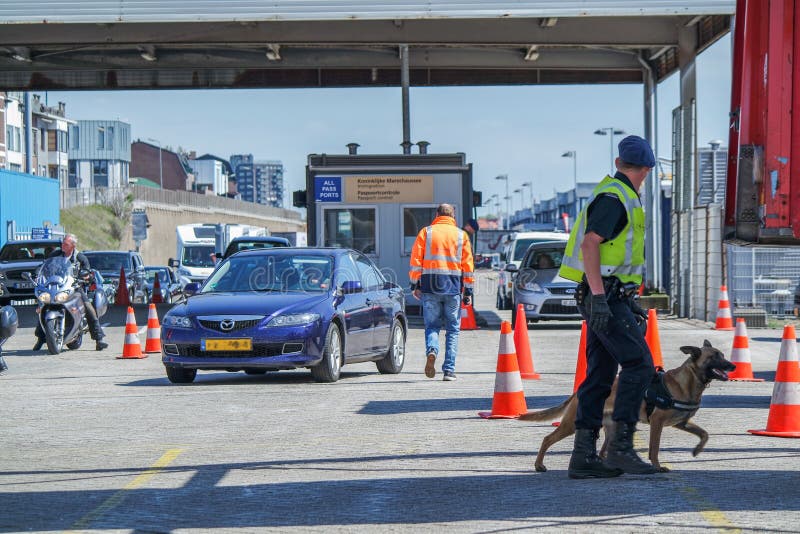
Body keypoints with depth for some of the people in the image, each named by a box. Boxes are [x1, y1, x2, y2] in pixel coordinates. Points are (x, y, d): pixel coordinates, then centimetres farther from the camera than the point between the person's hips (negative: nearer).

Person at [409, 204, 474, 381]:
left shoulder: (426, 232, 6)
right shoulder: (461, 235, 8)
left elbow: (416, 260, 1)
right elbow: (468, 264, 6)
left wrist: (415, 284, 6)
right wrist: (468, 291, 10)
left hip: (429, 284, 0)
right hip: (453, 286, 0)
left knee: (432, 325, 9)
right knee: (453, 329, 7)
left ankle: (431, 350, -21)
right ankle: (449, 370, 1)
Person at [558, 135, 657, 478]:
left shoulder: (619, 198, 20)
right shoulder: (614, 198, -12)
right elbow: (589, 244, -22)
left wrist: (628, 302, 27)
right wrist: (599, 298, -27)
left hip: (606, 298, 10)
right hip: (604, 297, -10)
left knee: (600, 374, 6)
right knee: (639, 364, -13)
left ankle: (584, 456, 5)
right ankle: (621, 446, -15)